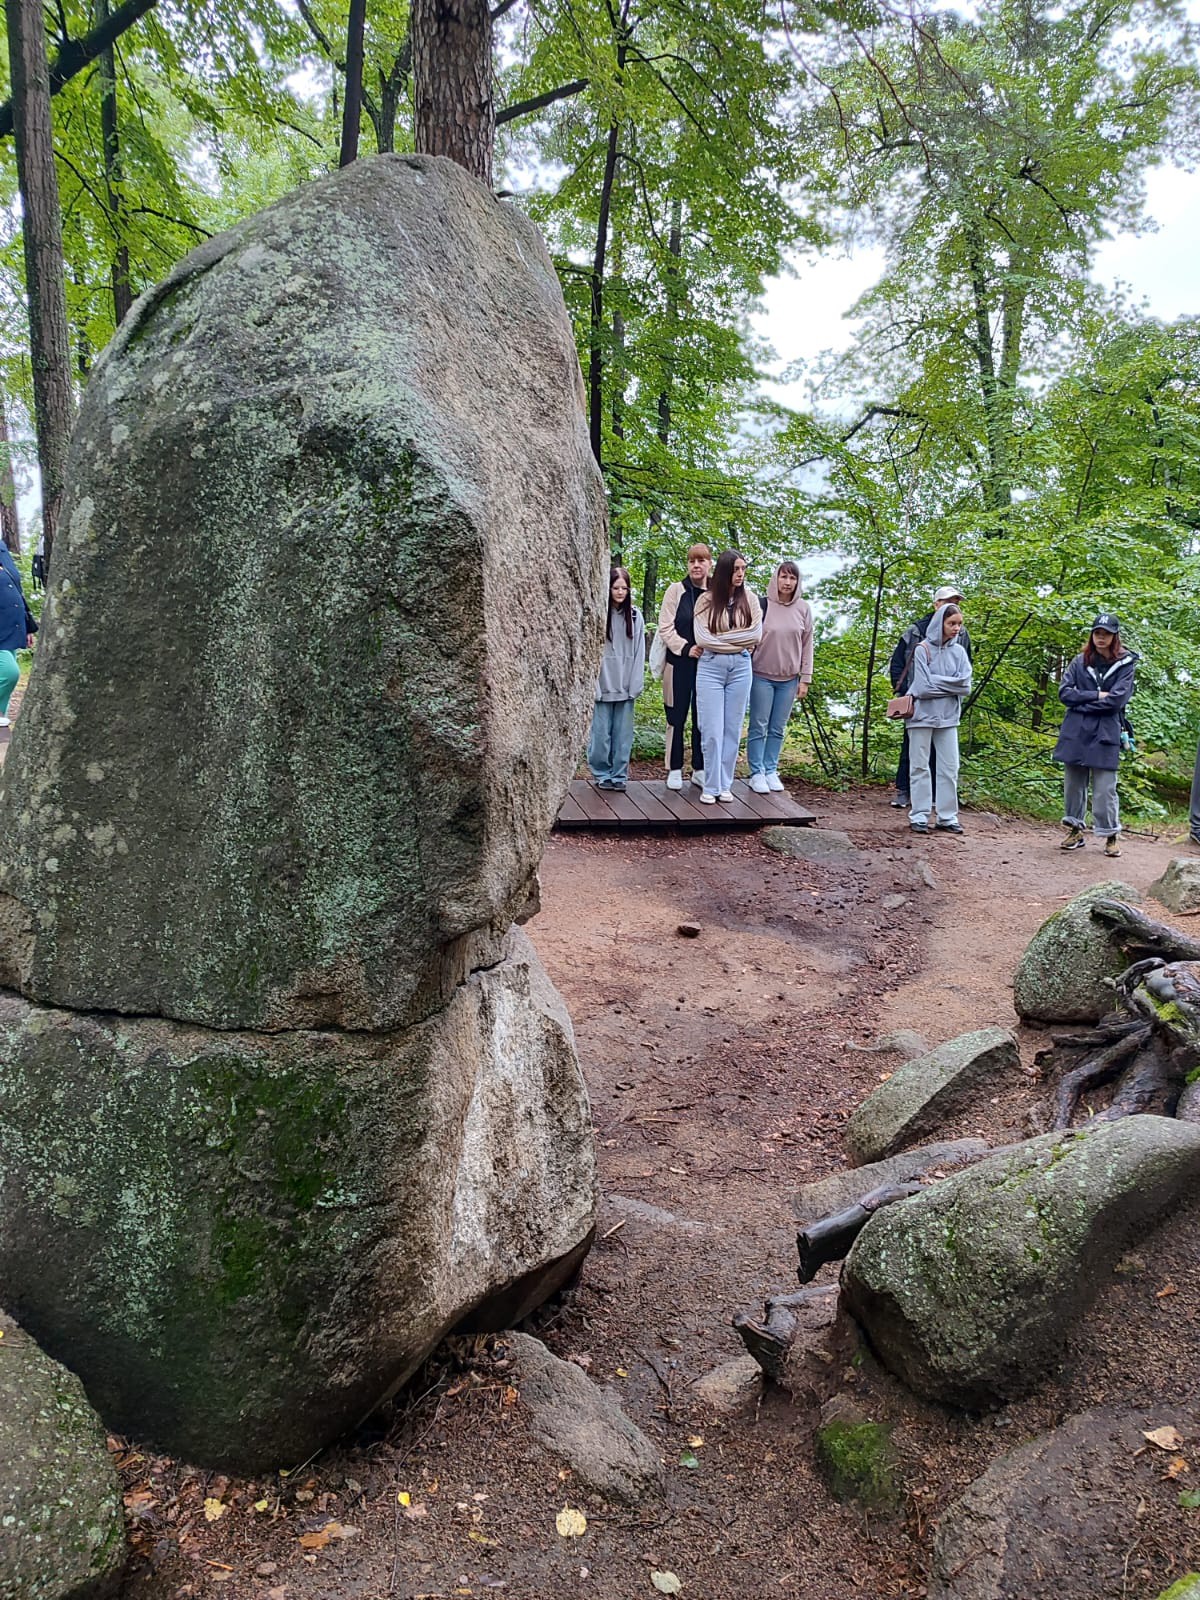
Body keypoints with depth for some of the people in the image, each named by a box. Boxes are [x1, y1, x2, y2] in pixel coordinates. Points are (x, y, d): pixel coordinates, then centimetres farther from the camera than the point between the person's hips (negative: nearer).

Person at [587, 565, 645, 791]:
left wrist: (636, 684, 1)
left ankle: (619, 775, 16)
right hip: (602, 686, -3)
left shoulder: (635, 615, 6)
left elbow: (639, 652, 7)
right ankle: (601, 774, 16)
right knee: (601, 734, 2)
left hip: (625, 687, 3)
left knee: (623, 734, 6)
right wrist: (592, 686, -10)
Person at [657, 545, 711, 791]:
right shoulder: (676, 591, -1)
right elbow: (665, 628, -3)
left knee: (703, 719, 8)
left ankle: (699, 769, 19)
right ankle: (675, 770, 15)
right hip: (679, 665, -1)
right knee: (677, 718, 5)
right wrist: (686, 648, -14)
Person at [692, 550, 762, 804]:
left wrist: (720, 638, -6)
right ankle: (710, 787, 5)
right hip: (710, 667, -2)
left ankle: (725, 785, 14)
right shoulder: (706, 599, -1)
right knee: (712, 731, -3)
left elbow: (756, 634, -3)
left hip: (740, 668, 2)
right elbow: (702, 638, -8)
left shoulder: (749, 598, 5)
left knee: (732, 730, 6)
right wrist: (737, 642, -5)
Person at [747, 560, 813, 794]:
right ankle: (757, 773, 8)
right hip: (762, 676, -2)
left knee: (777, 729, 8)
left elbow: (807, 645, 6)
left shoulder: (803, 608, 2)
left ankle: (771, 771, 17)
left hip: (789, 679, 3)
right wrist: (746, 673, -2)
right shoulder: (763, 605, -6)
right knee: (759, 727, 2)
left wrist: (805, 679, 3)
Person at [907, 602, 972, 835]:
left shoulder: (959, 652, 4)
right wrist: (950, 685, -9)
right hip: (923, 716, -4)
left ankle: (948, 817, 10)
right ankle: (919, 816, 6)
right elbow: (922, 687, -15)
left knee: (949, 768, 4)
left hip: (948, 718, 4)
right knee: (920, 767, 3)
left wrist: (935, 682, -11)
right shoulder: (922, 650, -7)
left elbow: (966, 686, -6)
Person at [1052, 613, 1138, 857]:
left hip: (1105, 734, -3)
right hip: (1075, 733, 3)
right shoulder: (1080, 661, 9)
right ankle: (1075, 830, 20)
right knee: (1073, 783, 8)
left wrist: (1082, 702, -7)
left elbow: (1117, 700, -10)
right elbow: (1064, 692, 0)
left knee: (1104, 787, -4)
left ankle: (1111, 835, 8)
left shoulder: (1126, 664, 1)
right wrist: (1096, 695, -10)